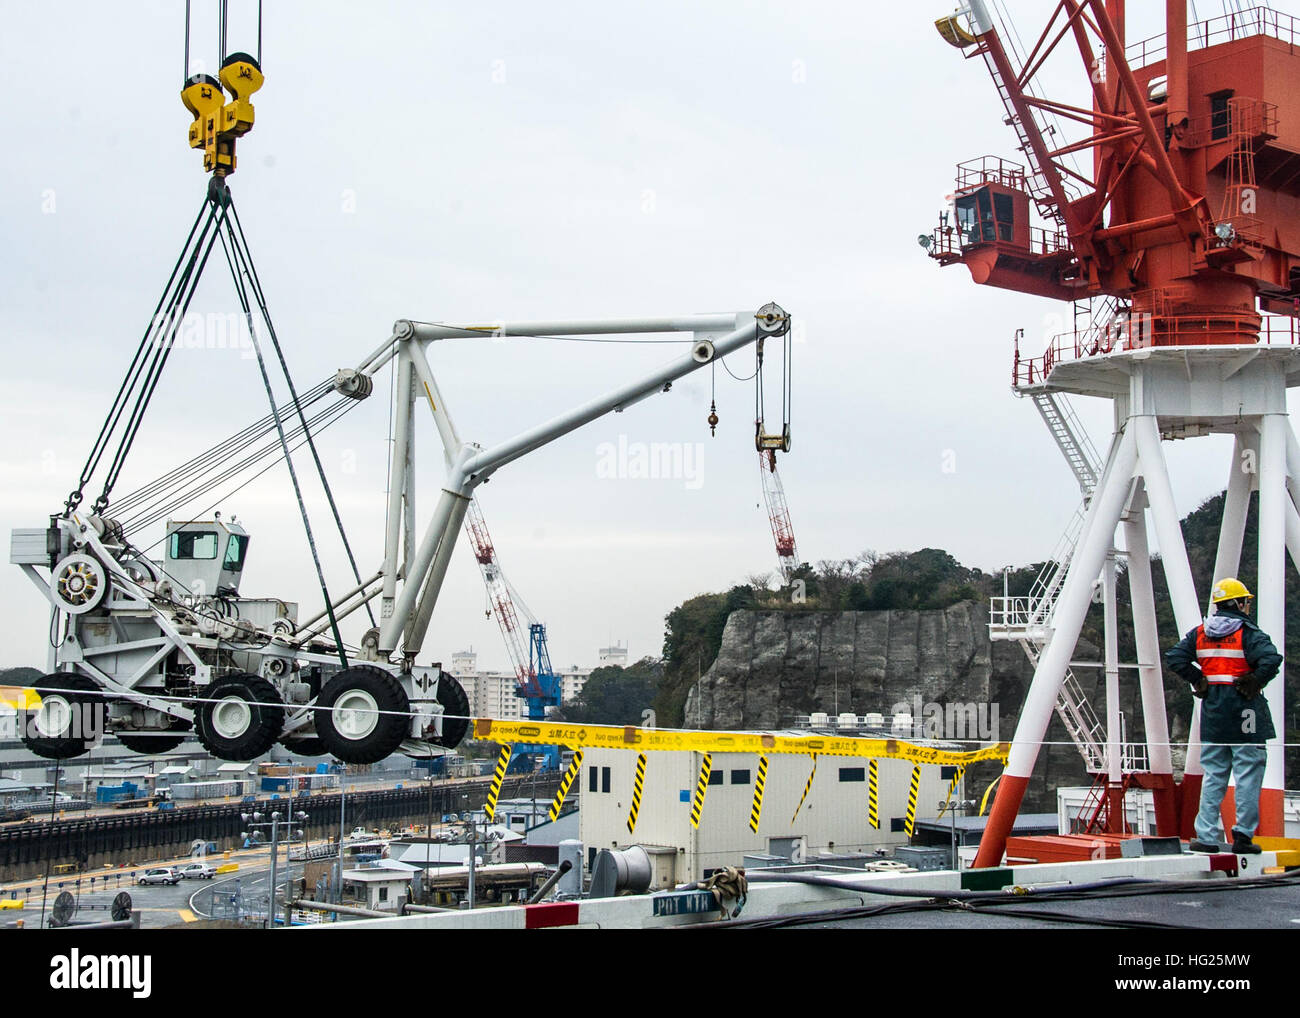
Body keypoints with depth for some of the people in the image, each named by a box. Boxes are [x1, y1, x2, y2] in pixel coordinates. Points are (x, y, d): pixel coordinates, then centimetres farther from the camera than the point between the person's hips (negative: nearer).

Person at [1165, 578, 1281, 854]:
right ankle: (1243, 836, 0)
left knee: (1213, 775, 9)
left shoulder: (1200, 633, 7)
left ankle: (1206, 837, 7)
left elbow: (1175, 657, 2)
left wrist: (1199, 681, 6)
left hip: (1212, 708, 5)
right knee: (1248, 774, 1)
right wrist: (1254, 683, -11)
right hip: (1244, 708, -5)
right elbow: (1271, 659, -23)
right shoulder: (1248, 633, -8)